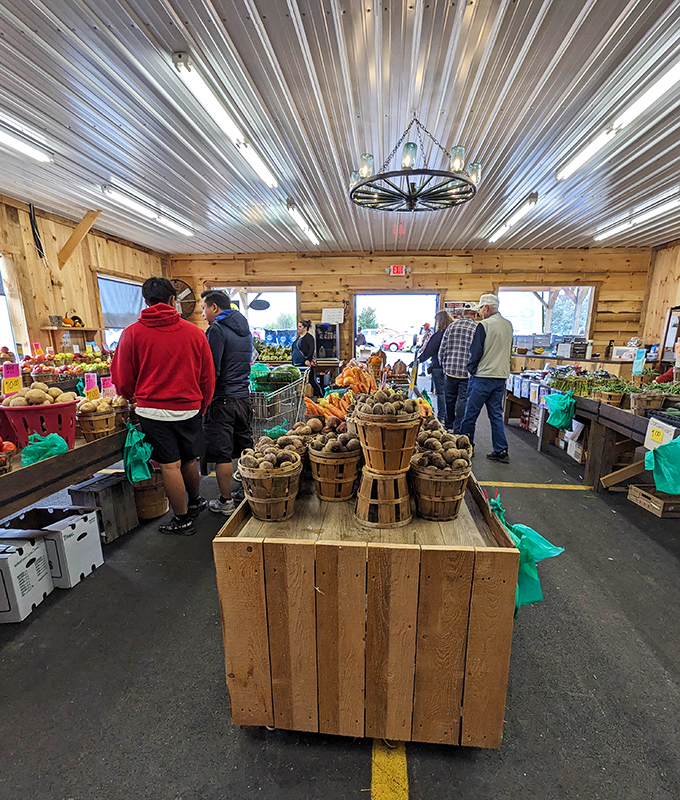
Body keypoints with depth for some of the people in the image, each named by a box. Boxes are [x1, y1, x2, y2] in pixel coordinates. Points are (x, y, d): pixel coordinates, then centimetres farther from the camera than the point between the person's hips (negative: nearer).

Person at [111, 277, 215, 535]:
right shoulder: (194, 332, -2)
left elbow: (123, 380, 4)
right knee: (188, 460, 19)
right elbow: (207, 376, 4)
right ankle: (195, 502, 39)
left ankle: (183, 519, 19)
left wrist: (133, 398, 25)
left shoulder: (132, 333, -4)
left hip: (153, 410, -1)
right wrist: (201, 407, 17)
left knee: (170, 465, 6)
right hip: (189, 408, 2)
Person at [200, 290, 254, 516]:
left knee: (222, 454, 2)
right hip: (244, 397, 8)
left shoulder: (217, 329, -11)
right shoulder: (244, 329, 14)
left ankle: (226, 502, 12)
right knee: (245, 450, 16)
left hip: (222, 400, -8)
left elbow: (211, 370, -16)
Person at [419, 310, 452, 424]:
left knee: (440, 393, 3)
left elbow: (428, 351, -10)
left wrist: (418, 360, 0)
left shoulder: (437, 335, -13)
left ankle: (441, 417, 8)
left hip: (438, 368, -5)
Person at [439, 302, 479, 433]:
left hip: (450, 370, 3)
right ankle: (458, 430, 10)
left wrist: (444, 366, 15)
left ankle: (449, 427, 30)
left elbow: (442, 349, 4)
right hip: (468, 372, -3)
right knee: (463, 401, 5)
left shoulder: (452, 325, 4)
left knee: (450, 400, 16)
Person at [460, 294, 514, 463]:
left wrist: (471, 370, 2)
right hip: (501, 377, 7)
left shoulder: (484, 325, -11)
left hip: (483, 377, -7)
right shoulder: (508, 325, 11)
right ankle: (501, 451, 12)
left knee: (471, 414, 4)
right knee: (496, 415, 11)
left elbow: (475, 351, -11)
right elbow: (509, 350, 19)